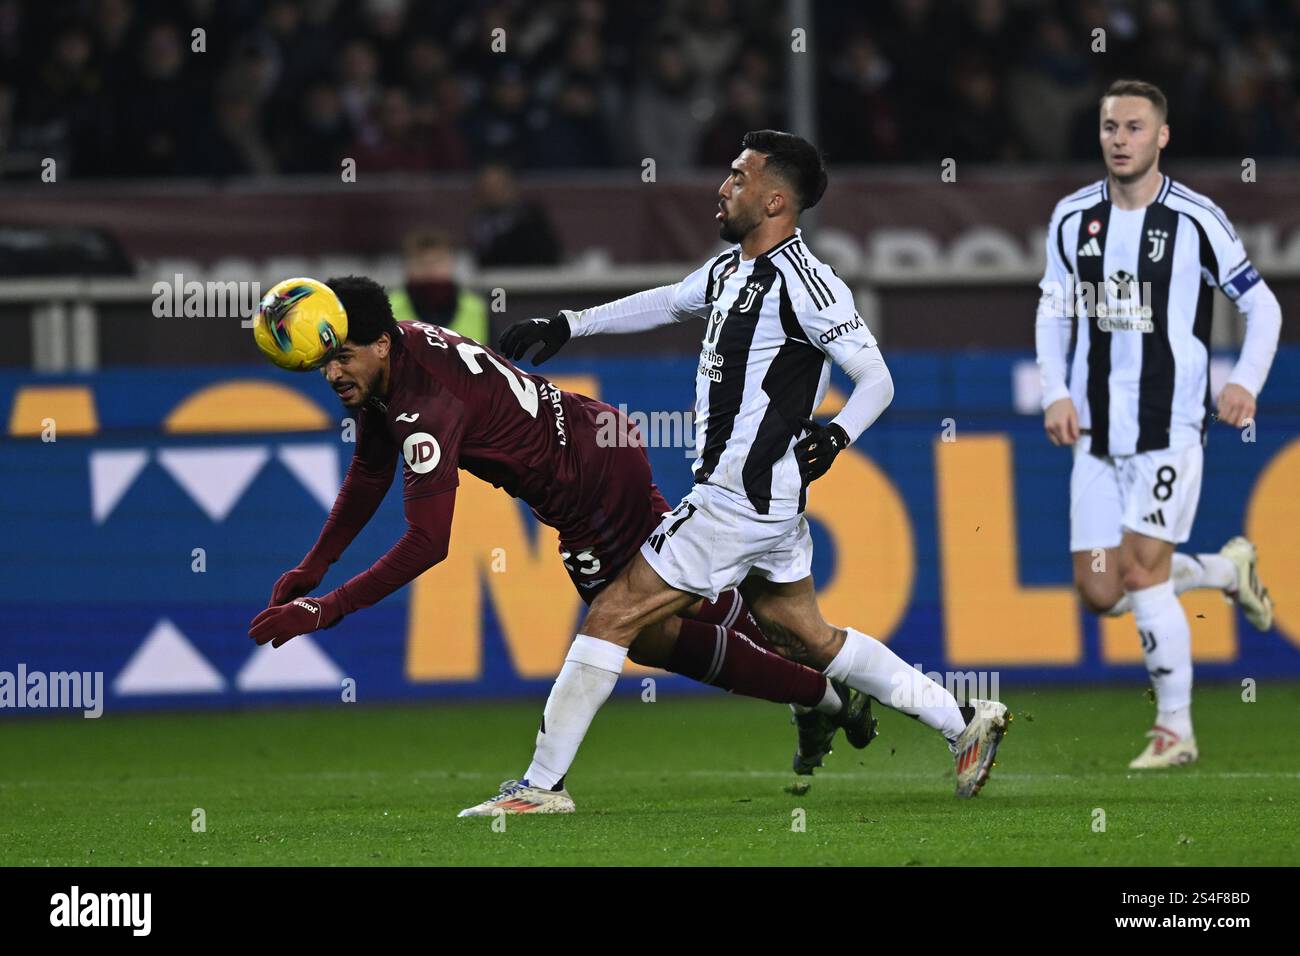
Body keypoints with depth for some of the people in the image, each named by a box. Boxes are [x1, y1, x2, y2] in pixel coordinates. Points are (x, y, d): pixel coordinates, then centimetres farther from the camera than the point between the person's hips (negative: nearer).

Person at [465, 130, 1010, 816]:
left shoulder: (803, 283, -14)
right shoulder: (729, 270, 12)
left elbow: (876, 378, -13)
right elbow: (666, 303, 30)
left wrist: (836, 436, -30)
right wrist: (565, 326, 29)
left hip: (738, 501, -10)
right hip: (771, 502, 10)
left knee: (613, 616, -6)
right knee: (809, 640, 17)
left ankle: (542, 784, -2)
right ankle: (963, 721, 21)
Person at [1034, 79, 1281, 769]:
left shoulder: (1195, 219, -6)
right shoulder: (1072, 218, 5)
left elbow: (1262, 305, 1)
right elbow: (1052, 309, 16)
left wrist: (1246, 382, -14)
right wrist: (1056, 393, 2)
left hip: (1169, 427, -5)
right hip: (1096, 431, 5)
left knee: (1141, 569, -15)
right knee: (1100, 593, 3)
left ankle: (1175, 730, -1)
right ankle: (1226, 570, 31)